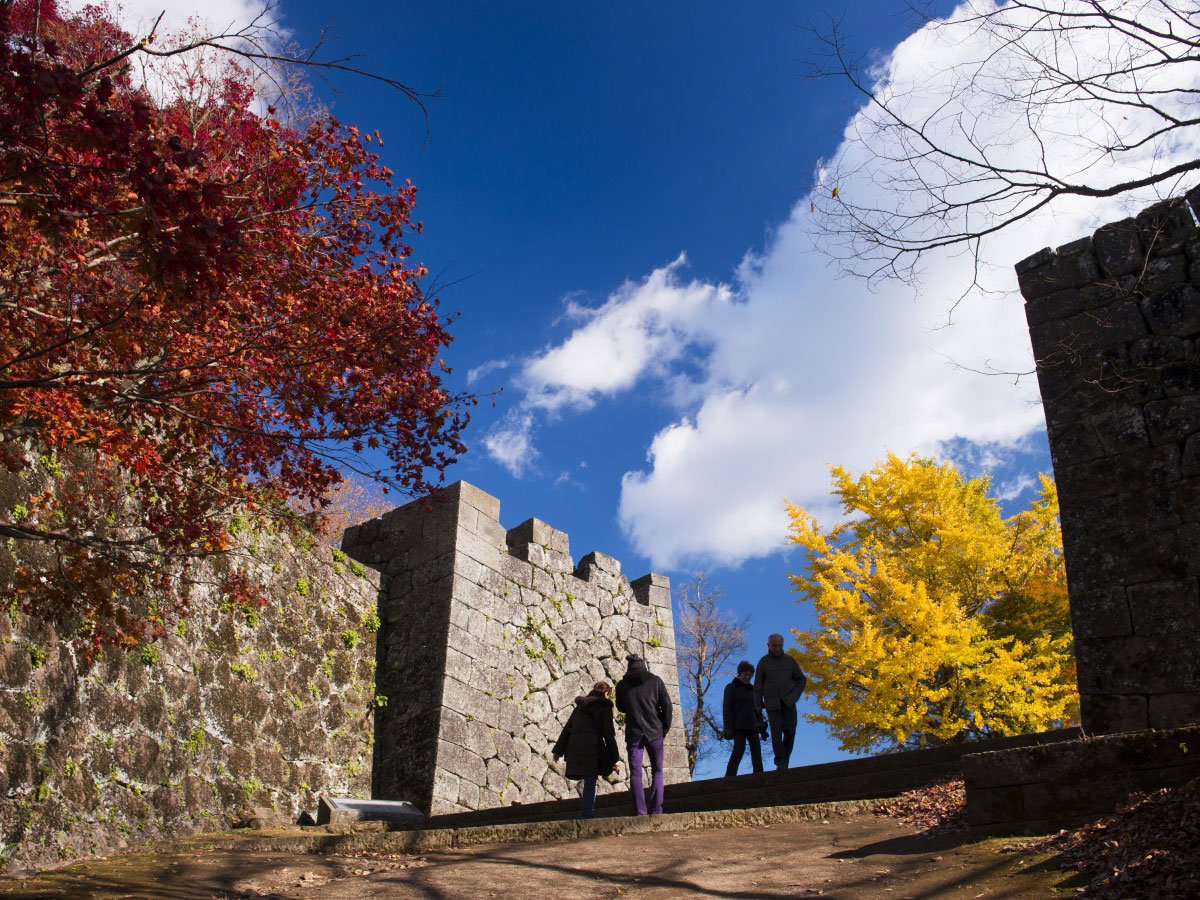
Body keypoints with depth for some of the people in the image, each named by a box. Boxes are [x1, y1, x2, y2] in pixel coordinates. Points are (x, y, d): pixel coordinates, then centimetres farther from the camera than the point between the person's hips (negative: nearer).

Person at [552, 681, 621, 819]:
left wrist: (558, 750, 20)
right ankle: (587, 815, -4)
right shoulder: (604, 706, 3)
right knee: (590, 784, 1)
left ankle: (589, 812, 17)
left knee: (589, 783, 17)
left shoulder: (580, 705, 19)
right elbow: (609, 734, -1)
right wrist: (615, 758, 2)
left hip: (574, 745, 5)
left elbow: (567, 728, 18)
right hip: (592, 746, -5)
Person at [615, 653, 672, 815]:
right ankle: (656, 811, -1)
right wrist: (665, 727, 7)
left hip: (633, 733, 0)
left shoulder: (622, 685, 5)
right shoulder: (655, 681, 2)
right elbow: (666, 703, -2)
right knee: (657, 771, 9)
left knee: (635, 774, 2)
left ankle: (640, 812, -7)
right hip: (654, 732, 0)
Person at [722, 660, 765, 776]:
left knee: (756, 748, -9)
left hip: (751, 724, 6)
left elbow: (756, 709, 19)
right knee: (739, 749, -17)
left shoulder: (751, 690, 19)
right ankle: (729, 777, -16)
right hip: (738, 725, -6)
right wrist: (728, 727, -14)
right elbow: (726, 707, -6)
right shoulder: (731, 687, 2)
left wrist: (761, 726, 10)